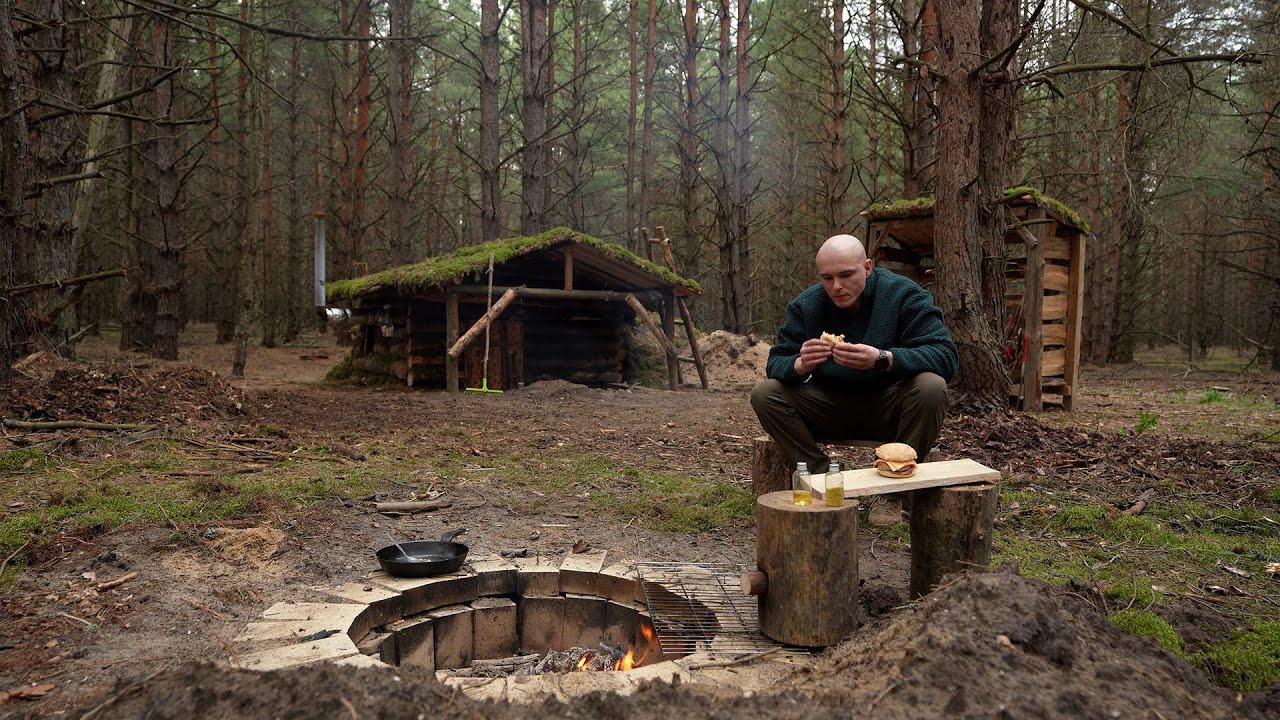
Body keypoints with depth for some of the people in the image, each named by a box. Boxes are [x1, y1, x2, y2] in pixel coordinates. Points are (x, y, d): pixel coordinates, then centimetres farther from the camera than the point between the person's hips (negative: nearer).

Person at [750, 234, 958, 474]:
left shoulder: (903, 294, -12)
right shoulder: (805, 305, -4)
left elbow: (946, 356, -22)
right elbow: (775, 363, -5)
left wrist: (882, 359, -39)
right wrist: (800, 365, -31)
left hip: (890, 409, -2)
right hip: (831, 407, 2)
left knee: (931, 387, -33)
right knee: (764, 393, -17)